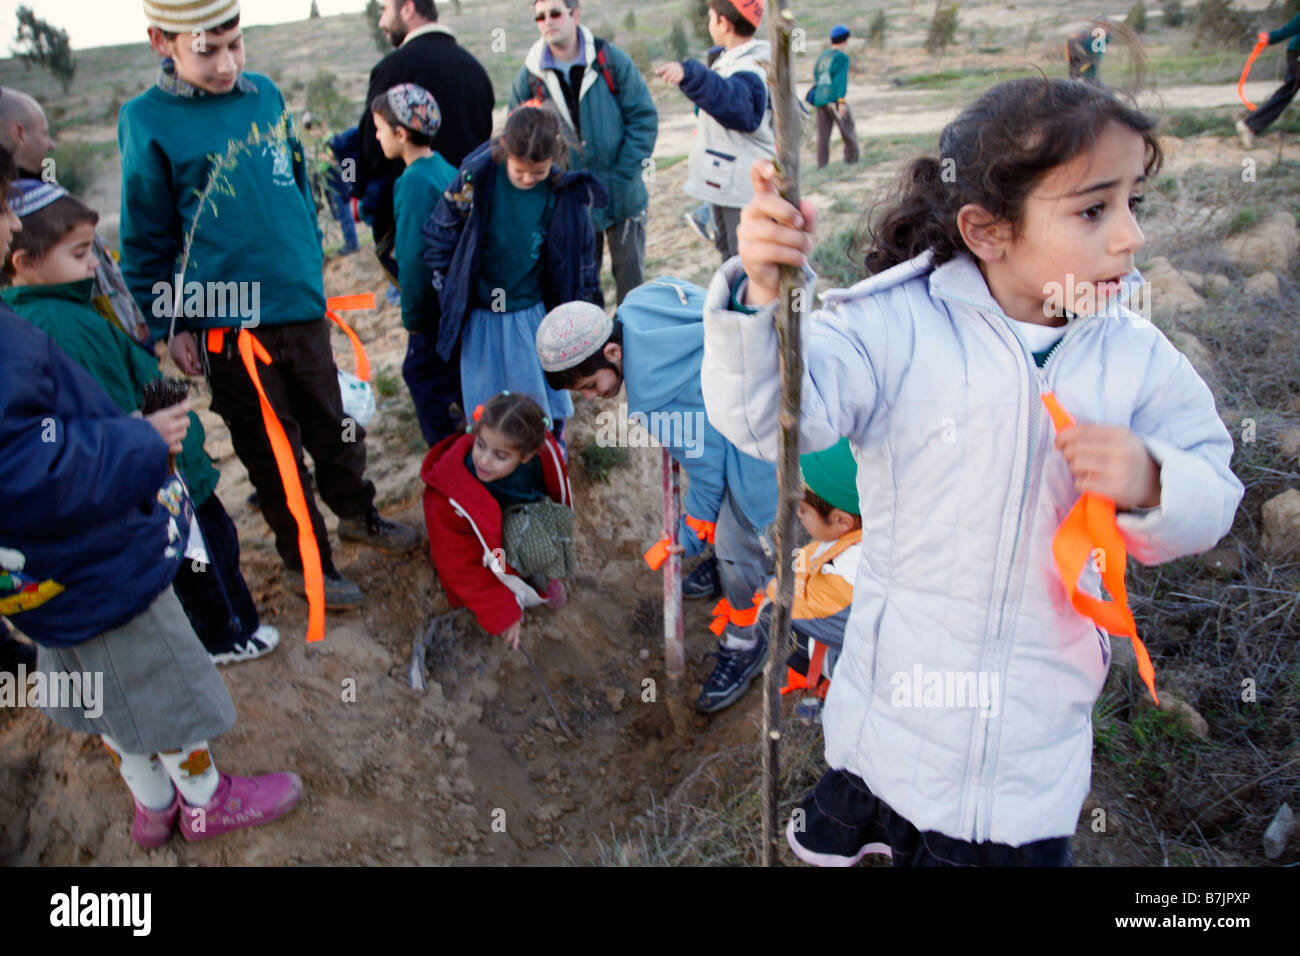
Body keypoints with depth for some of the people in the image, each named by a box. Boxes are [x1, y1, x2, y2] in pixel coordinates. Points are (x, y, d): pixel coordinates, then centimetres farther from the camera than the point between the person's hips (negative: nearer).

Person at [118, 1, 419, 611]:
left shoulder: (265, 95, 4)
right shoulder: (148, 122, -9)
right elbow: (147, 240, -3)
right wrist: (171, 325, -4)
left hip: (303, 308, 4)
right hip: (227, 324, -4)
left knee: (332, 424, 18)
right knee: (272, 451, 9)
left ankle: (357, 514, 41)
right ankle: (306, 561, 26)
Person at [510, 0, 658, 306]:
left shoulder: (612, 60, -5)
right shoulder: (529, 77, 0)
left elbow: (644, 117, -5)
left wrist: (623, 175, -12)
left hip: (624, 197, -1)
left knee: (631, 278, 9)